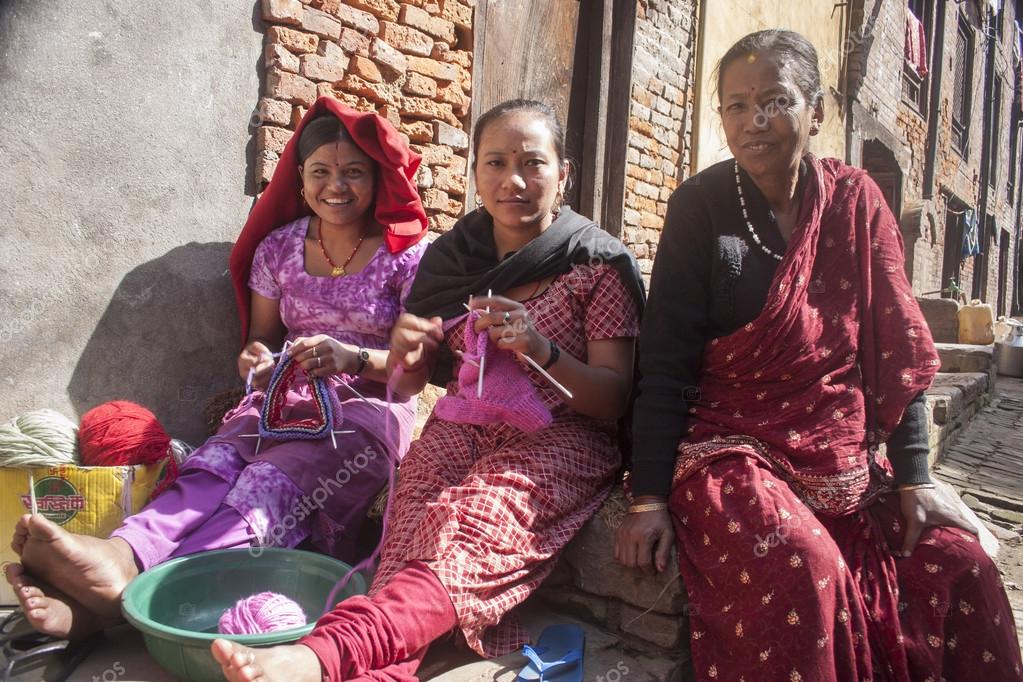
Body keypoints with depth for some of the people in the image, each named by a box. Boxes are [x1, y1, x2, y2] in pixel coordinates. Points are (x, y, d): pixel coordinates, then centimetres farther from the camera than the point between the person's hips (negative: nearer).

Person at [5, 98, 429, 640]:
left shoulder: (406, 253, 1)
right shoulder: (279, 248, 12)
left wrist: (354, 358, -24)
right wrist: (257, 357, -6)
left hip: (367, 410, -3)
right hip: (285, 403, 4)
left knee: (270, 487, -37)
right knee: (211, 468, -31)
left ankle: (130, 586, -57)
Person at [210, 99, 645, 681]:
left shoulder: (599, 265, -1)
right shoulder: (451, 257, 11)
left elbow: (615, 401, -5)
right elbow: (415, 379, 18)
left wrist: (540, 349, -23)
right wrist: (407, 354, -7)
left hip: (560, 436, -4)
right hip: (463, 426, 4)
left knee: (471, 528, -35)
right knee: (415, 530, -29)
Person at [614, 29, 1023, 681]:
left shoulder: (855, 199, 3)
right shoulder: (700, 206, -6)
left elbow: (896, 347, 4)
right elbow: (665, 361, -9)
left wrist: (914, 475, 0)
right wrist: (650, 495, -12)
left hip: (847, 460, 4)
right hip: (731, 454, -4)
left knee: (960, 566, -8)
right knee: (800, 566, -28)